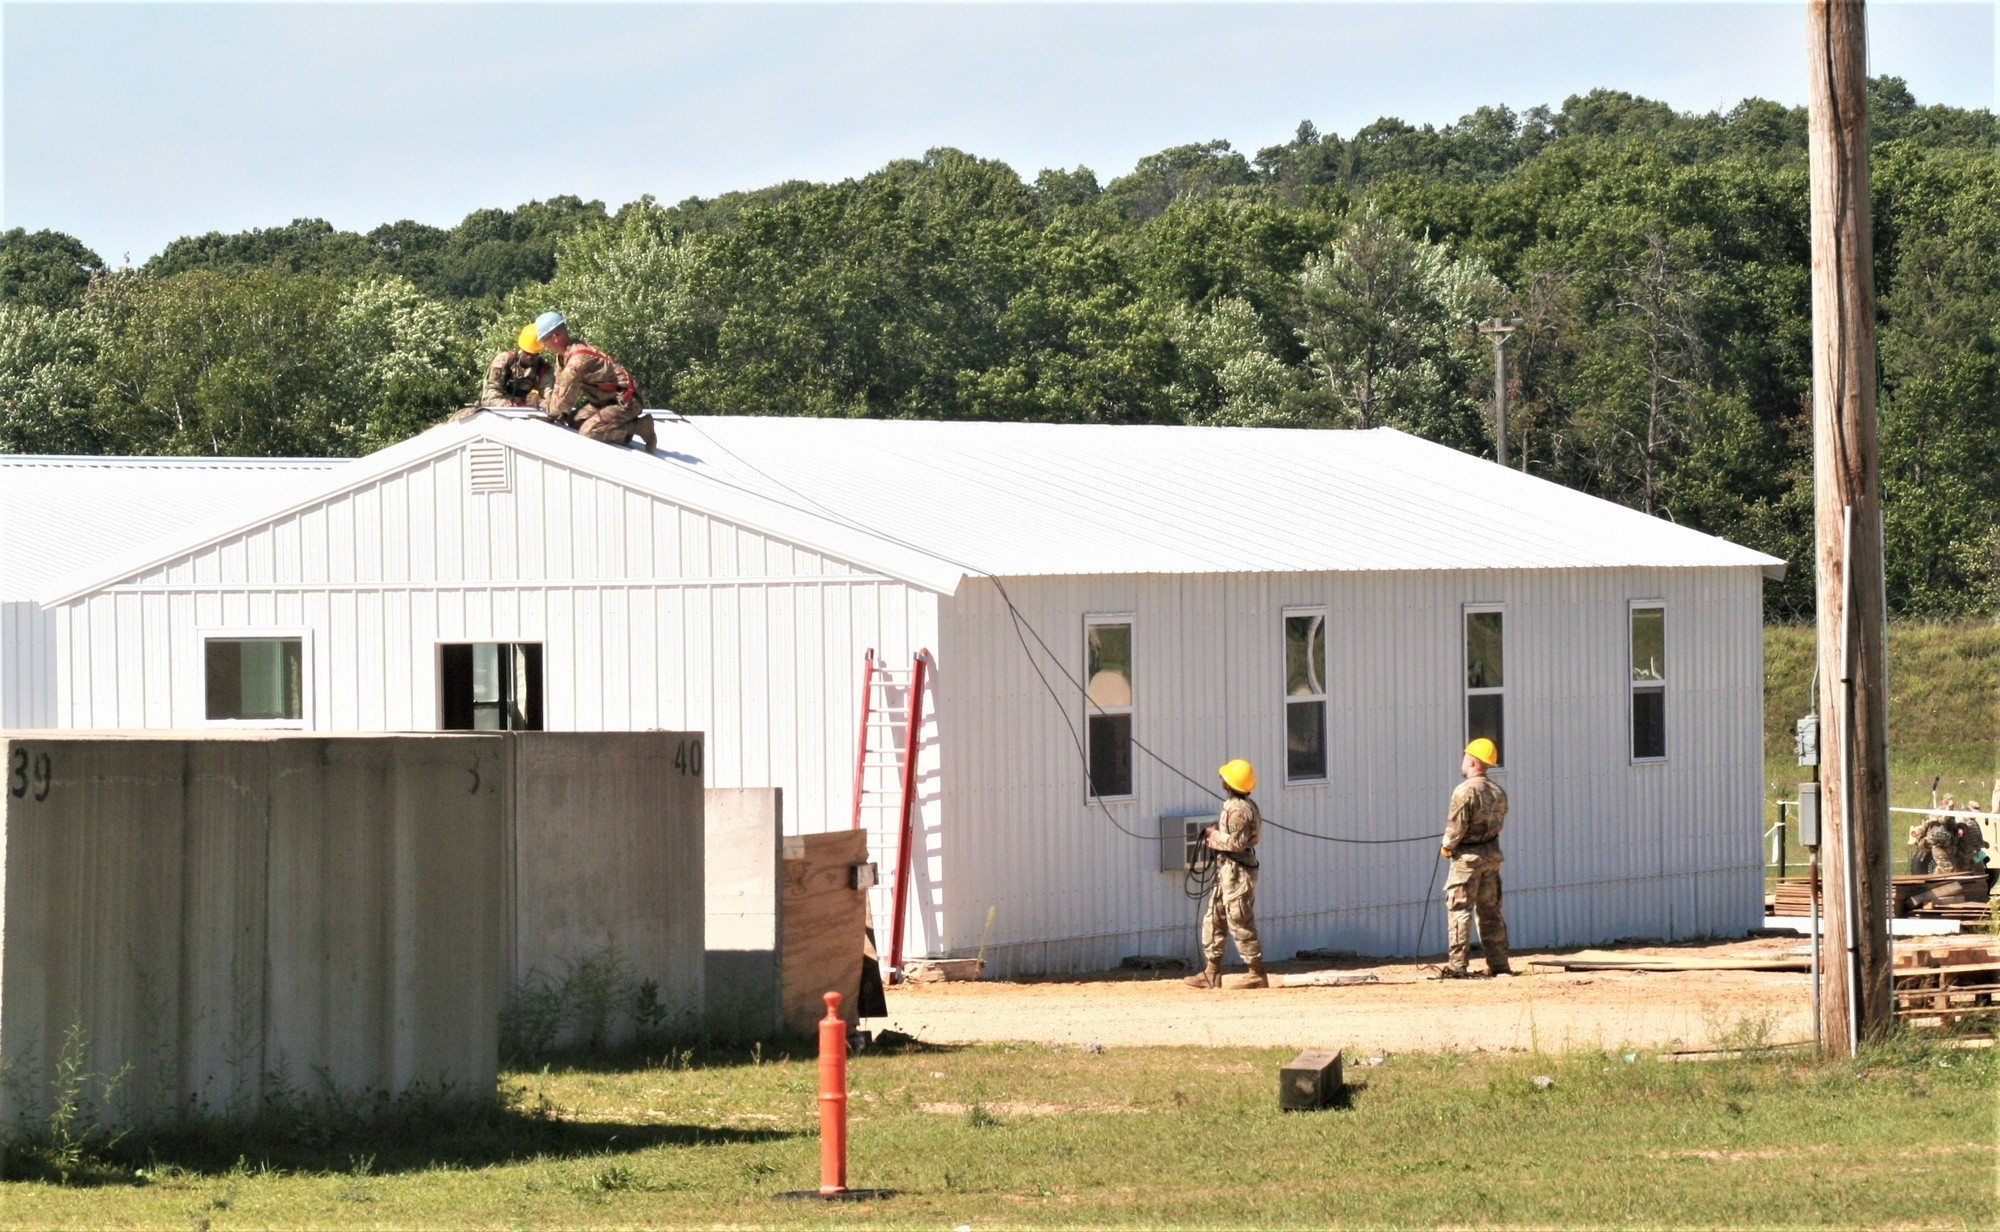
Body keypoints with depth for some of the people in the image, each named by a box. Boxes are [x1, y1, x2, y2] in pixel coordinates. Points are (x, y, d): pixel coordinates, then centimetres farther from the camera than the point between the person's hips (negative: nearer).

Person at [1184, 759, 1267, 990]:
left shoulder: (1238, 809, -18)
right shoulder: (1235, 805, 13)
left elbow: (1237, 842, -24)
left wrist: (1214, 837, -11)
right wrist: (1216, 833, 6)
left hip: (1237, 873, -11)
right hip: (1226, 870, 11)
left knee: (1240, 924, -7)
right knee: (1213, 921, 13)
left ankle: (1258, 974, -3)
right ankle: (1212, 973, 16)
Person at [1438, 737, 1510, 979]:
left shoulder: (1465, 791, -15)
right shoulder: (1498, 792, 7)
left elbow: (1456, 825, -16)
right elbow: (1499, 822, 11)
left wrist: (1447, 847, 0)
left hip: (1468, 857, -7)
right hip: (1492, 854, 7)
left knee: (1459, 909, -4)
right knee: (1490, 910, 12)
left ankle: (1457, 965, -8)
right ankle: (1499, 964, 13)